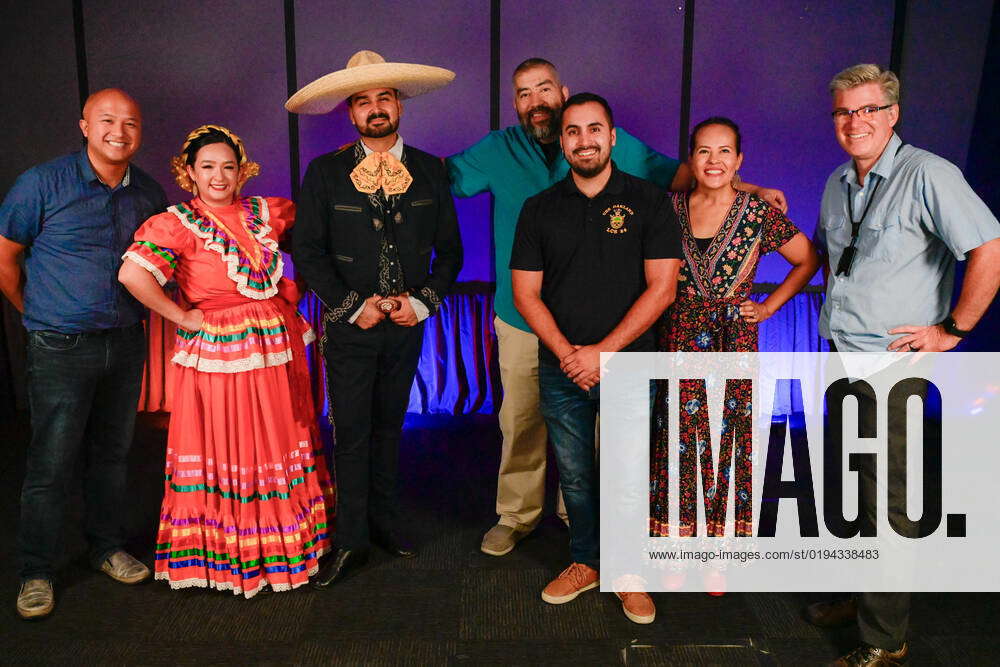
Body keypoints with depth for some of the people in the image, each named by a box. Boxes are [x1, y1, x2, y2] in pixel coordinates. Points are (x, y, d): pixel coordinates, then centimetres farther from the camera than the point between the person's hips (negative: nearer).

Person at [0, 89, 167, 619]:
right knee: (51, 464, 1)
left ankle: (106, 546, 32)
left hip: (126, 344, 4)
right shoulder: (43, 183, -8)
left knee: (111, 452, 15)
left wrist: (131, 315, 12)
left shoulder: (149, 194, 4)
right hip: (61, 350, -4)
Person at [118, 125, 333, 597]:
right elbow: (132, 274, -23)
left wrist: (295, 288, 8)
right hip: (217, 350, -5)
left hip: (277, 344, 5)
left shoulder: (266, 213, 5)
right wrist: (181, 318, -16)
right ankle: (225, 553, 23)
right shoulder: (177, 224, -9)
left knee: (282, 442, 14)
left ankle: (286, 543, 32)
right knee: (226, 452, 4)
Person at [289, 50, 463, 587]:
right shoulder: (324, 173, -4)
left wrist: (423, 299, -8)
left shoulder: (430, 170, 3)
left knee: (389, 427, 15)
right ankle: (351, 539, 16)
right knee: (351, 434, 2)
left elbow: (449, 249, 6)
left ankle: (384, 521, 30)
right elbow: (308, 252, -6)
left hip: (408, 323, 2)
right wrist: (354, 305, -12)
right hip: (349, 325, -2)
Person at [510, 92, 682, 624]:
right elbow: (525, 293, 2)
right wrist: (567, 354, -10)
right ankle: (584, 563, 32)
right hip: (561, 370, 2)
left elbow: (662, 287, -7)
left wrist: (603, 351, -13)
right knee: (574, 475, 12)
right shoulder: (540, 208, 5)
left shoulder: (649, 201, -1)